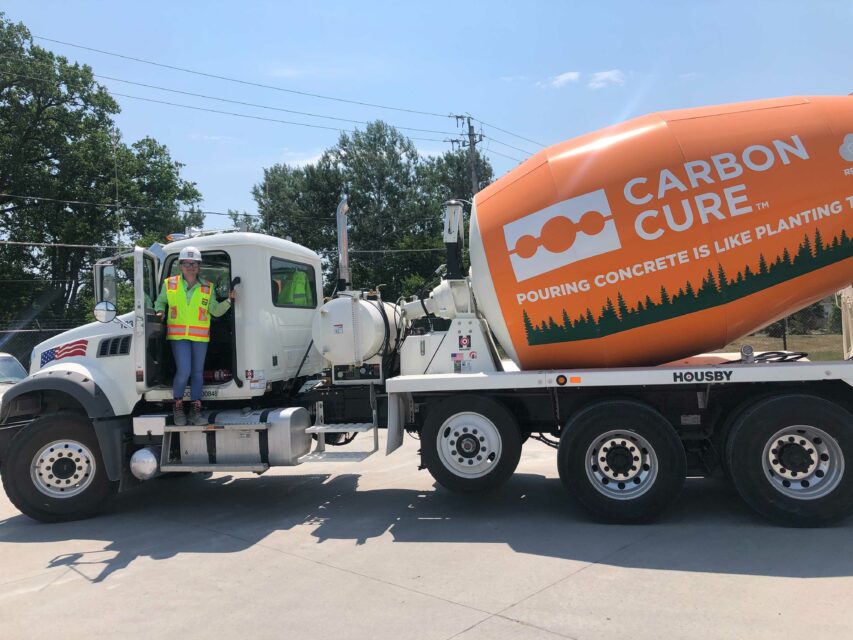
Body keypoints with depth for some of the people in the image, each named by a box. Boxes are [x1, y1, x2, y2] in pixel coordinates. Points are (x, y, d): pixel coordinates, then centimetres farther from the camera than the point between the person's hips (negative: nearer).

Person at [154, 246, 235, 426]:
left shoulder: (207, 288, 5)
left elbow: (216, 310, 5)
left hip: (200, 337, 2)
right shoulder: (169, 284, 3)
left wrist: (229, 300, -10)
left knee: (198, 373, 8)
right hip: (178, 335, -2)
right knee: (183, 371, -13)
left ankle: (195, 411, 19)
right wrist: (160, 312, -2)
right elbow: (160, 302, 18)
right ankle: (178, 407, 10)